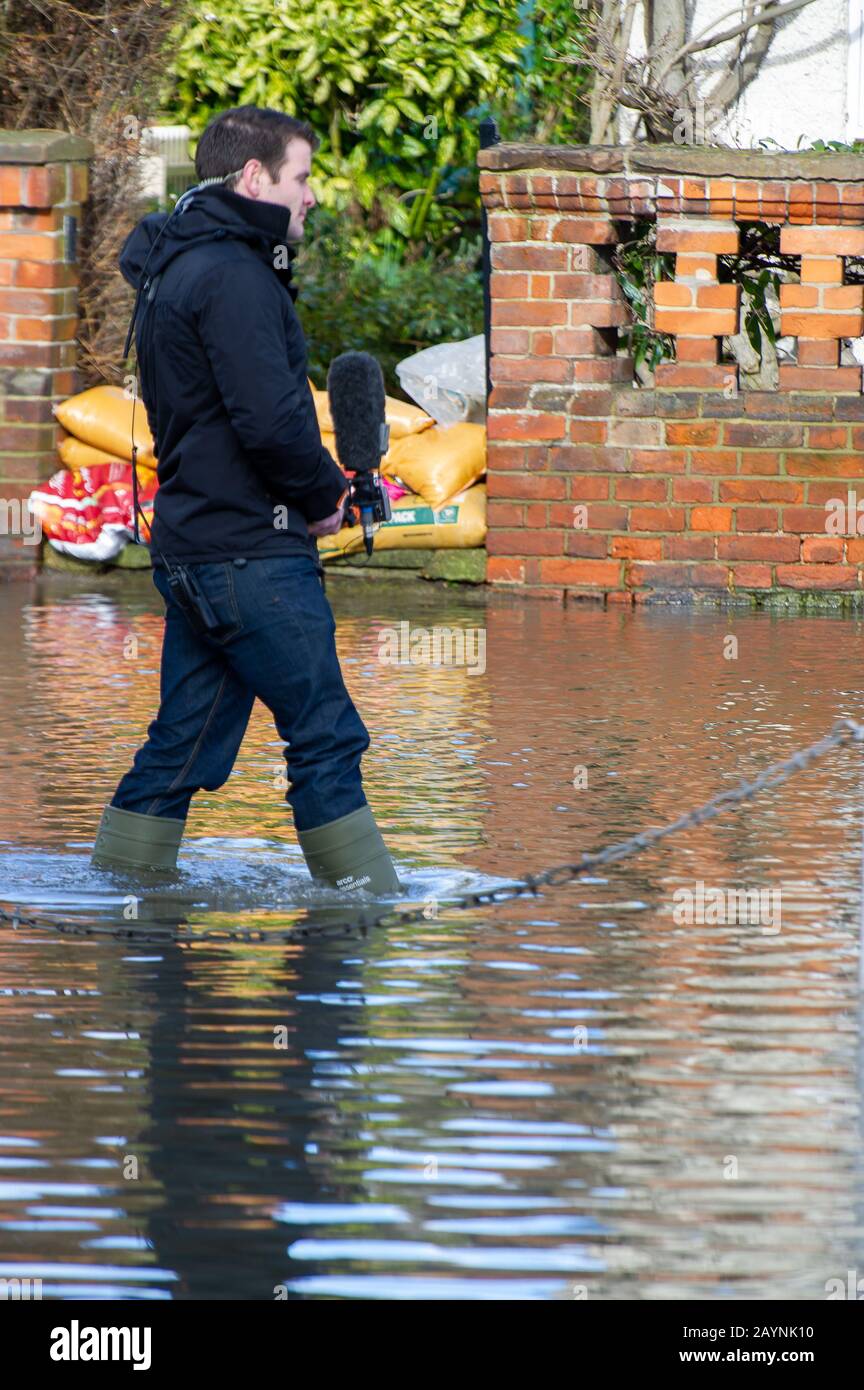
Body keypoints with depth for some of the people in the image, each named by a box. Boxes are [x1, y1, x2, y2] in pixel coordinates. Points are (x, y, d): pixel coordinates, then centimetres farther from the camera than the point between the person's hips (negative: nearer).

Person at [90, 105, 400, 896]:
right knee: (326, 740, -5)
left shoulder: (175, 269, 18)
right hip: (252, 552, -10)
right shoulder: (232, 274, -15)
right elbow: (271, 418, -24)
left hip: (190, 547, 10)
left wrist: (310, 488, 10)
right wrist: (325, 496, -6)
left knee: (183, 746, 11)